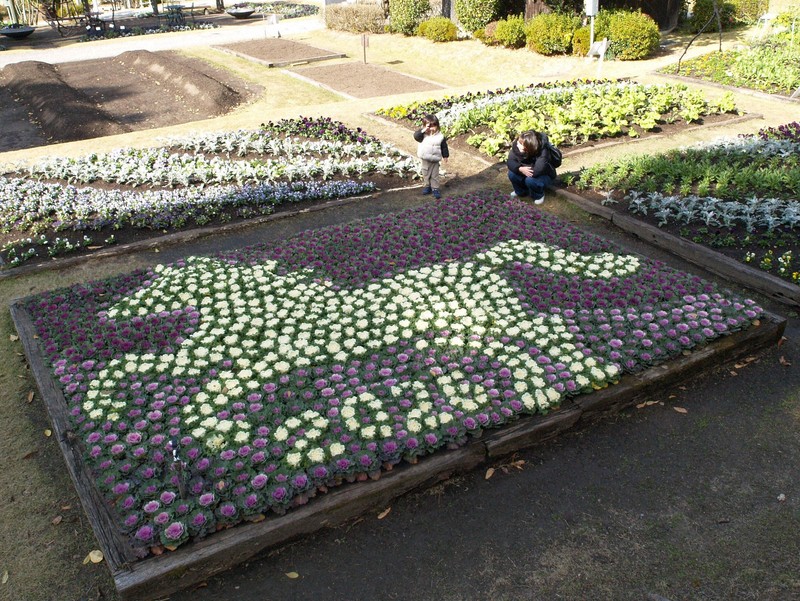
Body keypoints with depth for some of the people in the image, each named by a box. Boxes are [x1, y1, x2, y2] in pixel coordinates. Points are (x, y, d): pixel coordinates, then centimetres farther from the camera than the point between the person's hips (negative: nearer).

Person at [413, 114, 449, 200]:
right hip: (425, 160, 2)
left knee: (435, 175, 7)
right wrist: (423, 130, -36)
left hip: (435, 160, -2)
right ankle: (427, 186, 35)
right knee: (426, 174, 17)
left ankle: (435, 189, 18)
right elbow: (416, 136, -27)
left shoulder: (440, 136, -9)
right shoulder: (423, 134, -9)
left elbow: (444, 147, 1)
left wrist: (445, 156, 4)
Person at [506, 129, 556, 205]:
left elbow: (536, 171, -45)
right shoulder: (517, 145, -21)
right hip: (525, 173, 5)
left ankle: (539, 196, -2)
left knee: (530, 180, -35)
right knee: (512, 173, -20)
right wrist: (520, 169, -37)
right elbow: (510, 161, -18)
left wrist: (523, 168, -29)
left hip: (545, 176, -5)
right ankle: (521, 192, 9)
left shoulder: (542, 151, -37)